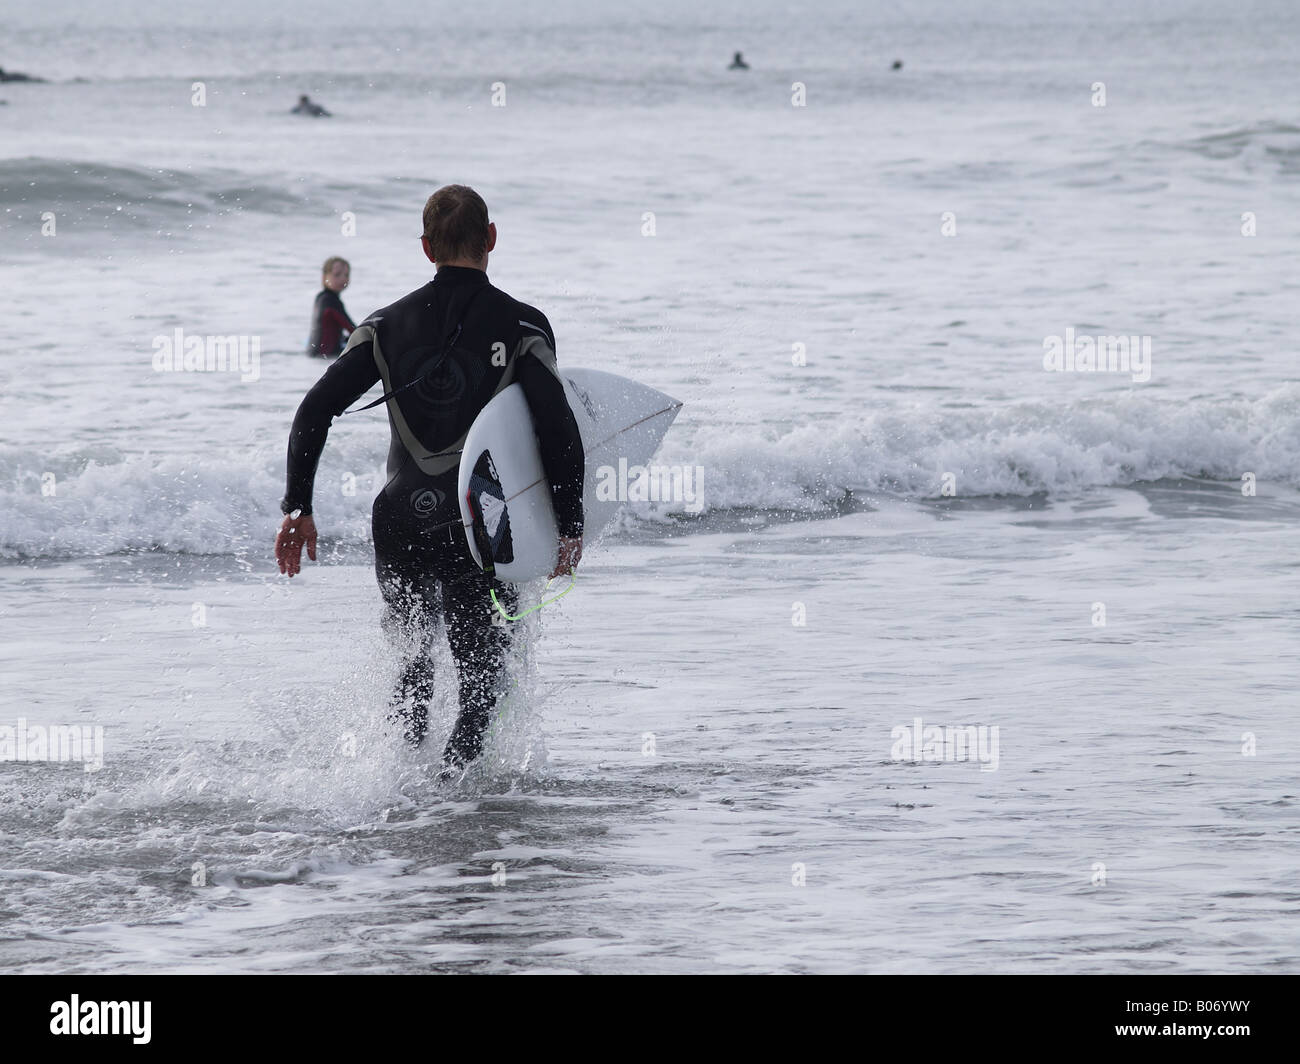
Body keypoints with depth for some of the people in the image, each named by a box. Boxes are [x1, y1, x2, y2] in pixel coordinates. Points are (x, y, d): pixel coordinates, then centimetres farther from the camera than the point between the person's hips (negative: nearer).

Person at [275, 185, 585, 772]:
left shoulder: (387, 326, 6)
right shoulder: (521, 326, -4)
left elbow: (314, 411, 0)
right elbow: (559, 430, -14)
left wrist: (297, 509, 4)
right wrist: (571, 526, -8)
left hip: (400, 525, 3)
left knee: (413, 667, 22)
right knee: (481, 677, 8)